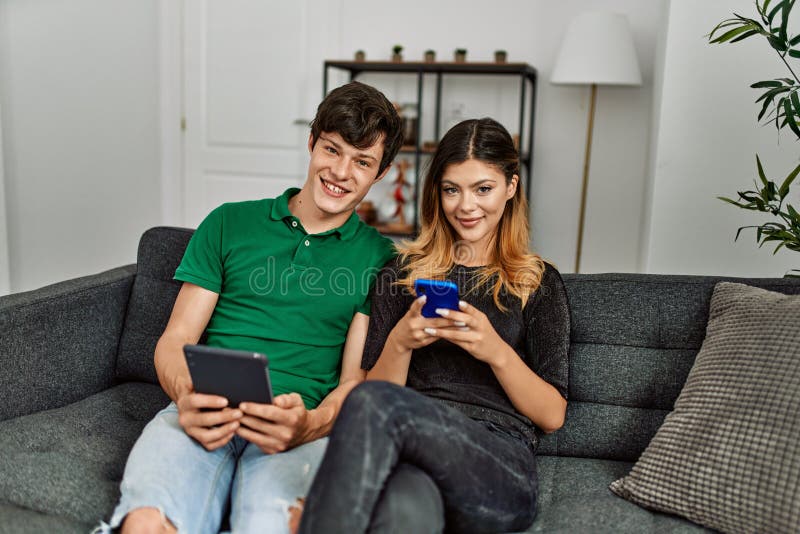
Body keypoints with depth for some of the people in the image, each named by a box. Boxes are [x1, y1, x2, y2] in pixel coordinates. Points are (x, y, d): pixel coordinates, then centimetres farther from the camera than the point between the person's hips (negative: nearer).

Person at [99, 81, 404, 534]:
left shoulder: (379, 256, 13)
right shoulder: (229, 224, 16)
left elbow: (357, 378, 6)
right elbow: (175, 341, 11)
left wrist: (311, 423, -17)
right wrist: (186, 395, -12)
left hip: (300, 429, 0)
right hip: (203, 421, 1)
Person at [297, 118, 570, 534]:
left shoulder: (539, 282, 14)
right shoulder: (402, 272, 19)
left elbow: (552, 416, 8)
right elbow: (376, 386, 15)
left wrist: (496, 351, -9)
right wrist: (400, 343, -6)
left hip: (502, 466, 0)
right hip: (414, 448, 1)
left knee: (373, 404, -34)